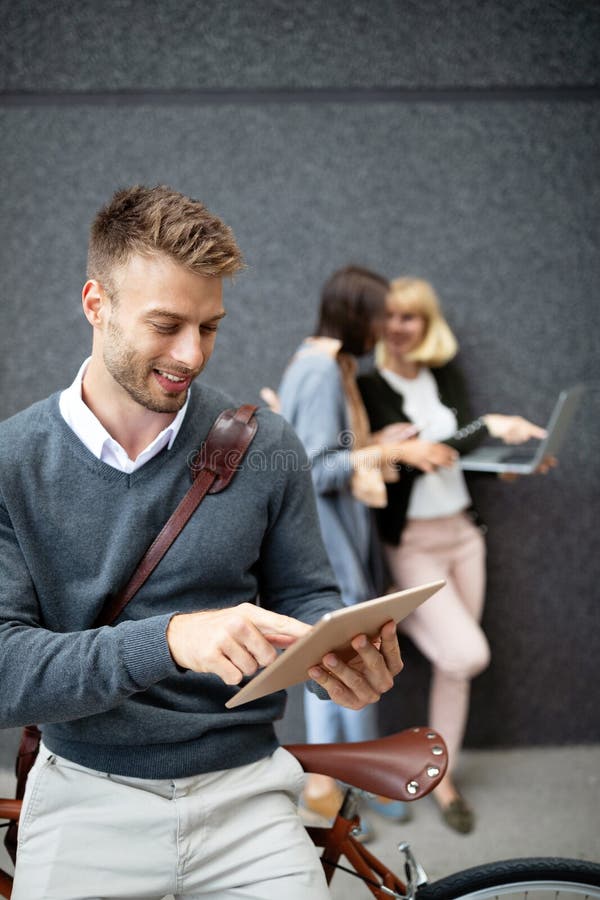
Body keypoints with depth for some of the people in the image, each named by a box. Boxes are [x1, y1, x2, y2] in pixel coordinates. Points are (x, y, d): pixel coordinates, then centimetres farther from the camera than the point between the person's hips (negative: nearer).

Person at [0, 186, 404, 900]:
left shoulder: (266, 448, -2)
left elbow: (306, 597, 7)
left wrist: (341, 653, -16)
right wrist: (170, 639, -28)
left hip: (243, 794, 1)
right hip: (87, 797, 0)